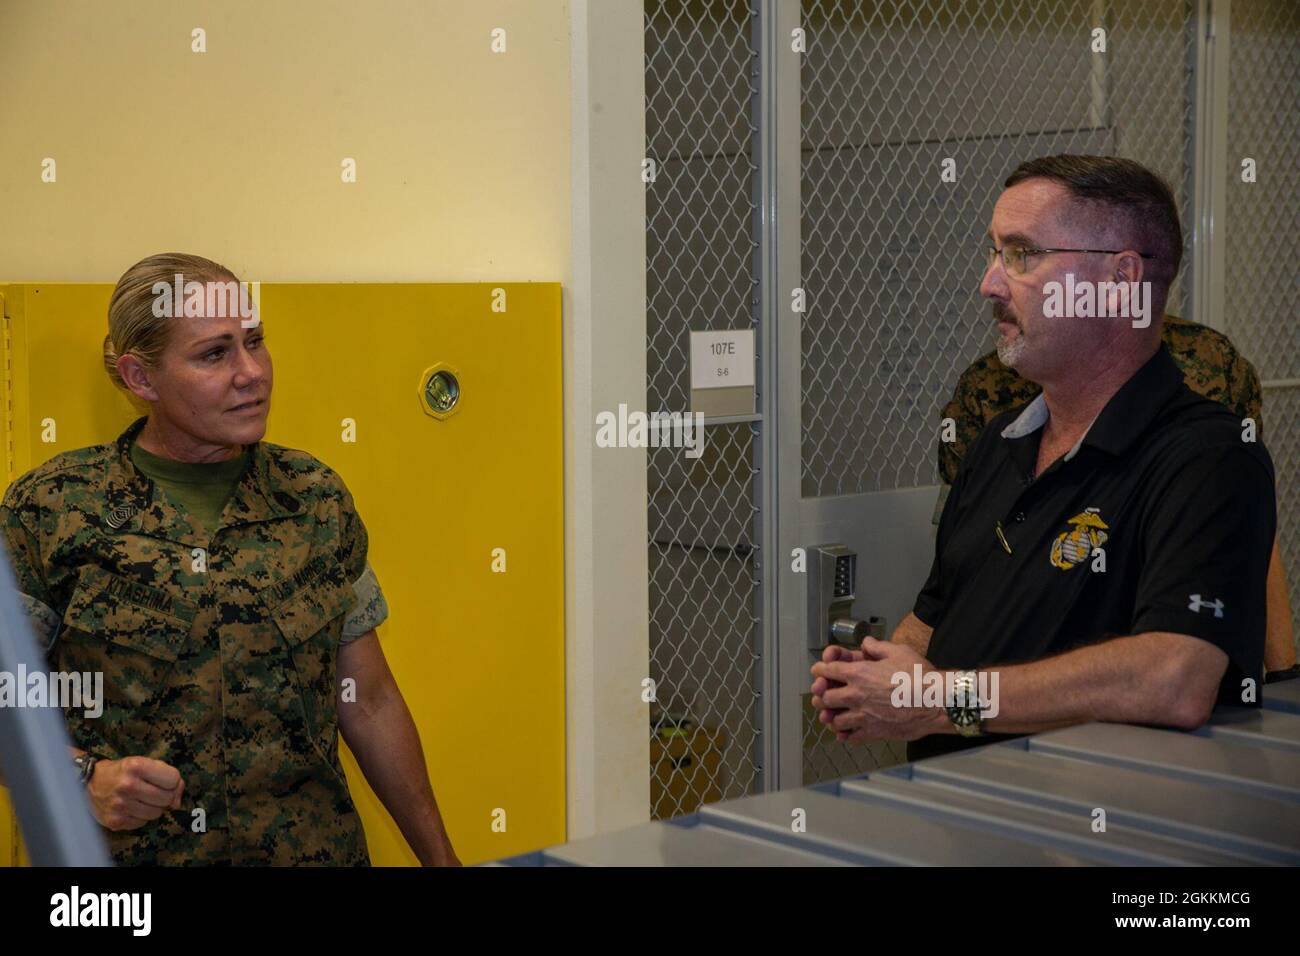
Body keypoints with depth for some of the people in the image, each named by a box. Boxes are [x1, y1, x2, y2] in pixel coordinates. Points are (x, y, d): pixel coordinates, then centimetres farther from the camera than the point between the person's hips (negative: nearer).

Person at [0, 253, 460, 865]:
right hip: (126, 851, -2)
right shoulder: (50, 508, -7)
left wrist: (440, 857, 6)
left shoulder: (316, 497, 2)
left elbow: (370, 704, 7)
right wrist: (85, 777, -19)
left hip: (313, 848, 2)